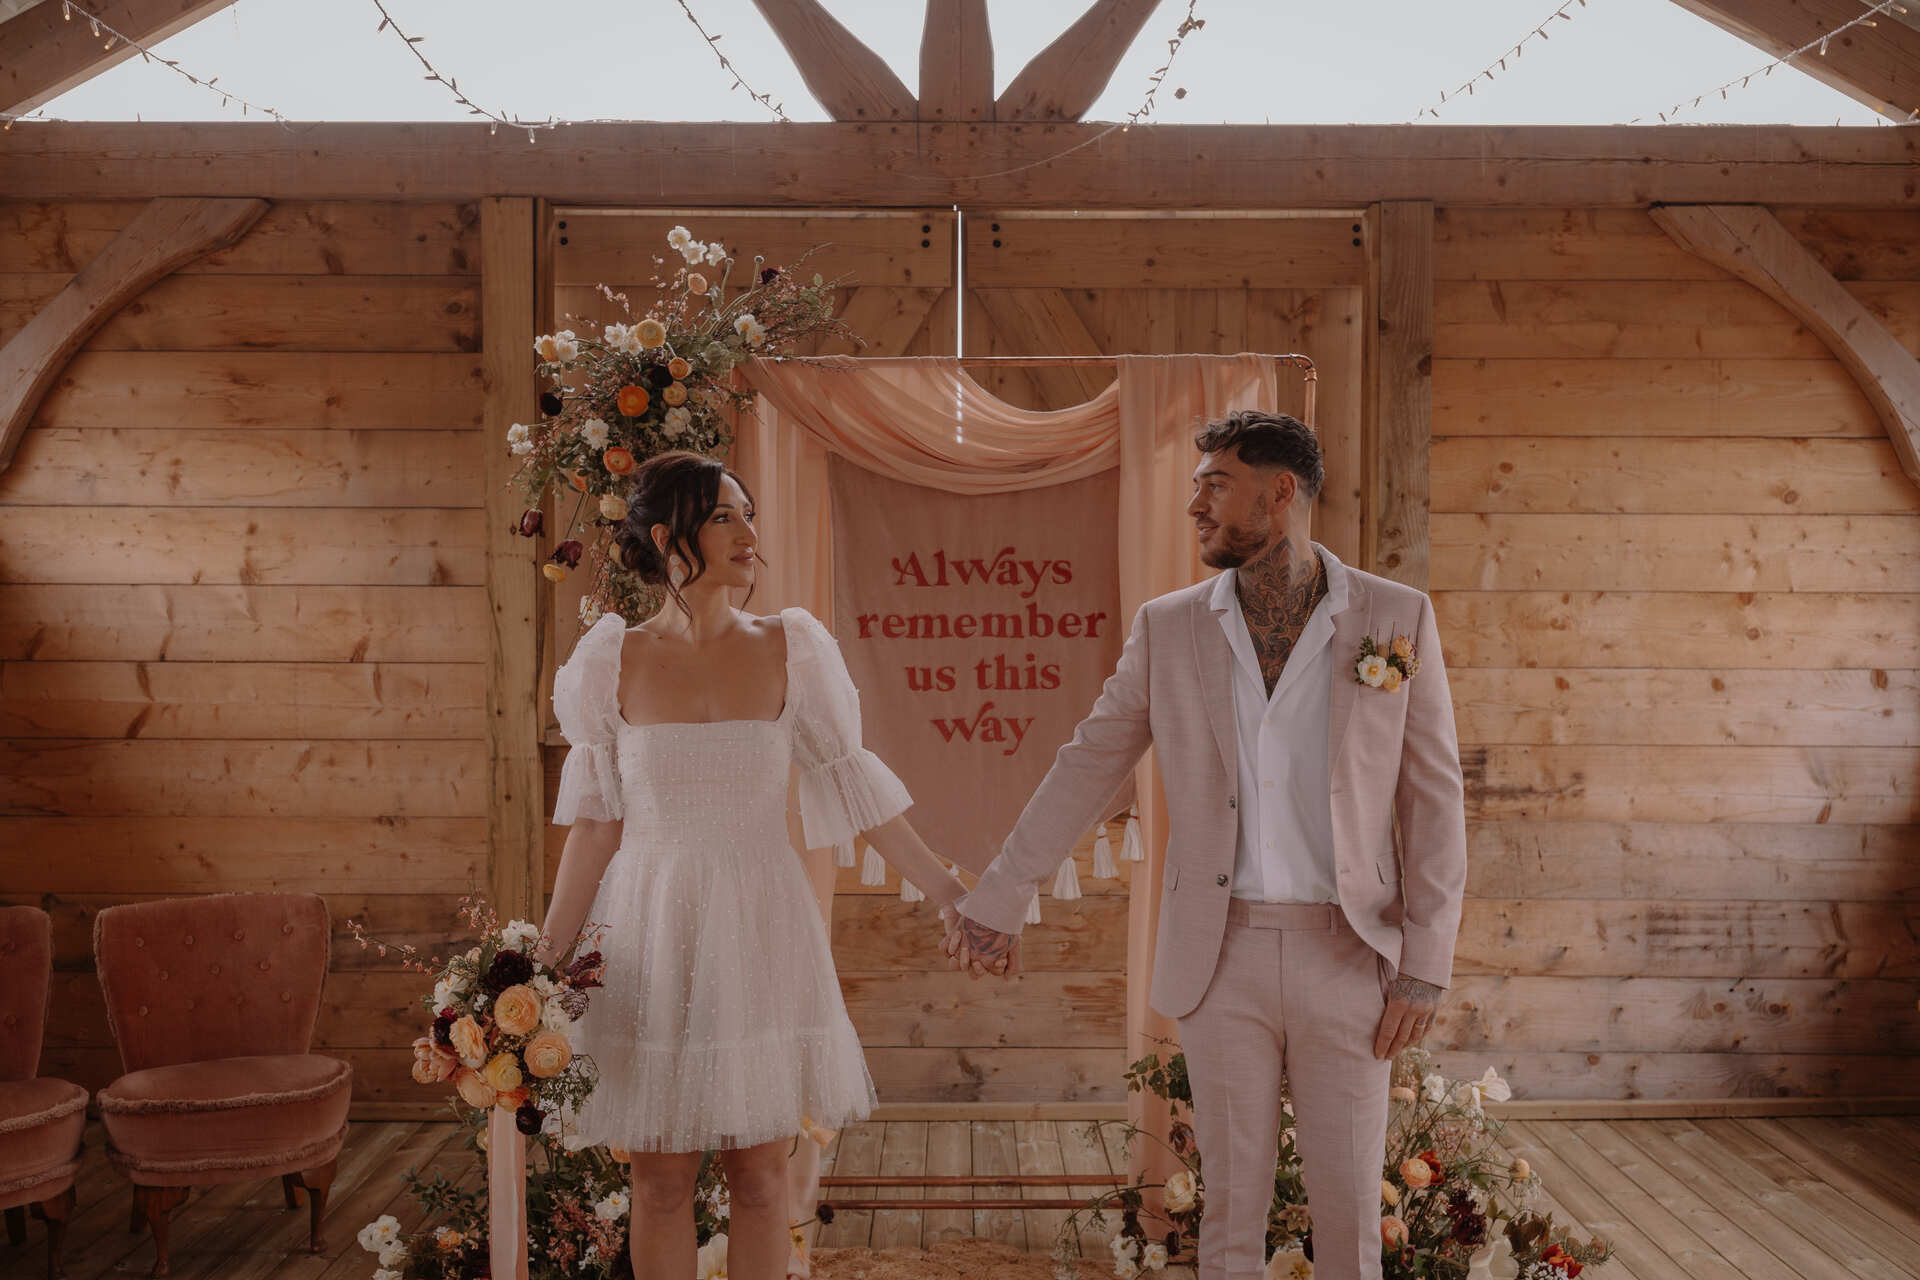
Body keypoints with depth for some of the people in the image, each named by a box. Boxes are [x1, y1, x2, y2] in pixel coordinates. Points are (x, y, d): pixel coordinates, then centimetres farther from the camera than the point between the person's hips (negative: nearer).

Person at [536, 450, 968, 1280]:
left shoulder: (788, 650, -1)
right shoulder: (614, 661, -2)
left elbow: (853, 788, 2)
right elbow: (595, 822, 3)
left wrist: (951, 895, 0)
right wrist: (549, 956, 2)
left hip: (760, 930, 1)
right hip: (652, 930, 0)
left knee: (760, 1172, 6)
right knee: (662, 1179, 7)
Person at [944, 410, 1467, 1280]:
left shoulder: (1397, 618, -3)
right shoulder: (1169, 627, 1)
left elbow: (1433, 798, -2)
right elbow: (1087, 768, 7)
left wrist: (1425, 971, -7)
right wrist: (997, 903, 8)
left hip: (1347, 955, -1)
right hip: (1223, 955, 1)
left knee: (1349, 1204, 5)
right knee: (1232, 1203, 8)